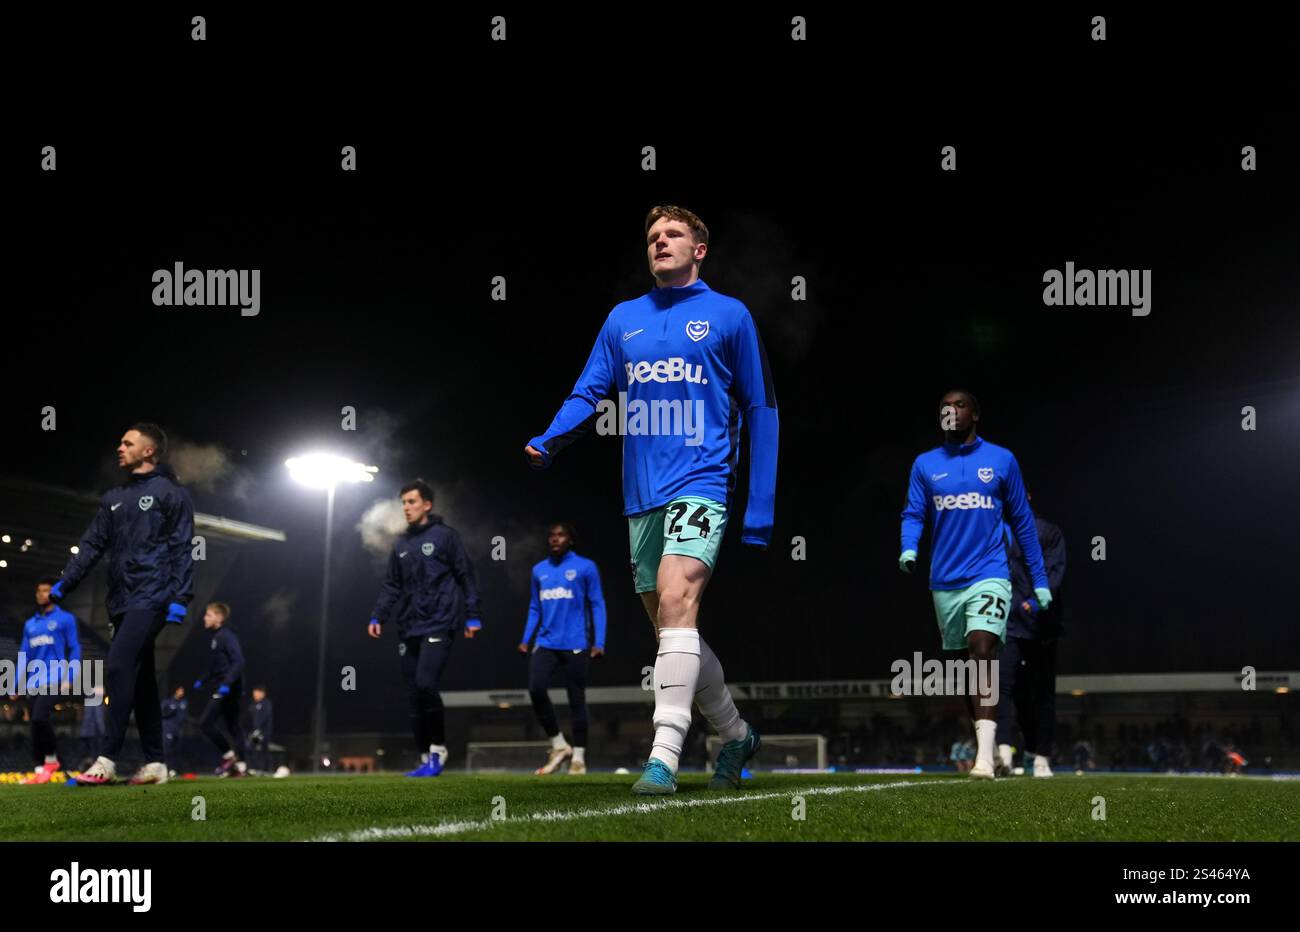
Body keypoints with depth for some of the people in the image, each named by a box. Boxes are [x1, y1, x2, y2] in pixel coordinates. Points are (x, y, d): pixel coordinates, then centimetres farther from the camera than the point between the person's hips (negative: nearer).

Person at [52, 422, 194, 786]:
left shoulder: (171, 492, 0)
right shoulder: (114, 499, 21)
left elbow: (182, 548, -6)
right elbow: (92, 544, 19)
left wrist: (179, 597, -14)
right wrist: (65, 583, 9)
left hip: (151, 597, -7)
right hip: (122, 601, 7)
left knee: (119, 667, -18)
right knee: (141, 678, 7)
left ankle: (108, 759, -20)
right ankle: (155, 762, 9)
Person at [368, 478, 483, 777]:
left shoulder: (445, 536, 1)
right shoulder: (401, 546, 17)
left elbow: (466, 577, -1)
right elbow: (392, 586, 18)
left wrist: (473, 616, -7)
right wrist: (378, 617, 6)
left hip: (439, 625, -6)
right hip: (409, 629, 6)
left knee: (425, 683, -21)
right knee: (413, 696, 4)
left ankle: (438, 749, -6)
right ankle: (427, 758, 11)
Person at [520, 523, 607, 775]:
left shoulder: (586, 568, 1)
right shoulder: (539, 570, 14)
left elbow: (597, 605, 0)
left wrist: (599, 642, -7)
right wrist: (526, 639, 11)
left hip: (574, 645, -3)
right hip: (545, 644, 3)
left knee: (576, 699, 0)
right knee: (536, 688, -15)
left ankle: (578, 757, 11)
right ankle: (558, 745, 0)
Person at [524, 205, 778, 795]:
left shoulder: (728, 316, 5)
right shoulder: (622, 319, 16)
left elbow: (761, 412, 5)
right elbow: (588, 393, 11)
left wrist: (761, 509, -1)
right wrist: (548, 442, -12)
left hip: (701, 482, -5)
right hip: (641, 495, 5)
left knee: (675, 601, -25)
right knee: (672, 630, 9)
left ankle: (664, 758, -29)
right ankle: (735, 735, 29)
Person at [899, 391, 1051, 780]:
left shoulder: (1001, 460, 5)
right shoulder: (925, 465, 9)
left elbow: (1022, 521, 9)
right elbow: (913, 514, 5)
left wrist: (1039, 580, 9)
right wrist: (908, 549, -18)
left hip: (988, 576, -3)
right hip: (945, 582, 3)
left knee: (982, 651, -21)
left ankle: (985, 756, -27)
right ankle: (982, 745, 24)